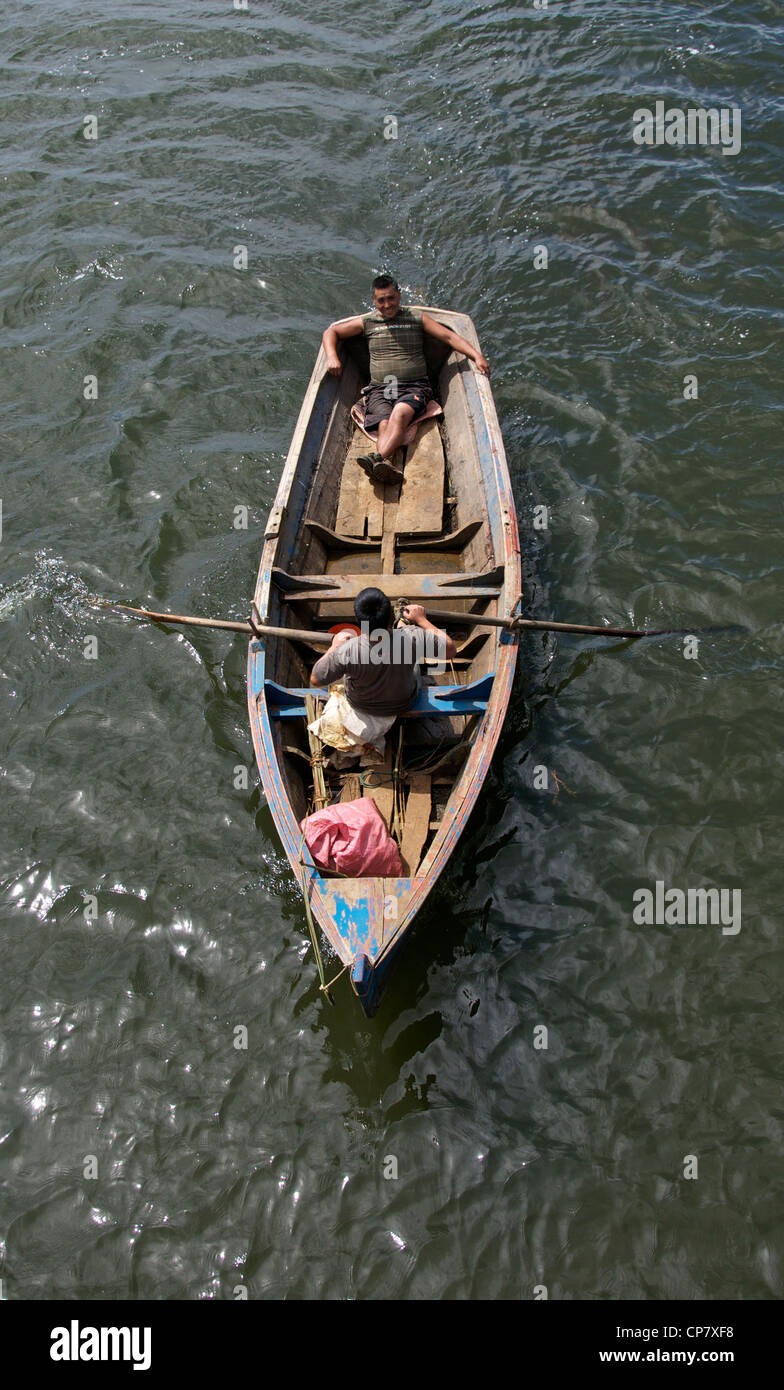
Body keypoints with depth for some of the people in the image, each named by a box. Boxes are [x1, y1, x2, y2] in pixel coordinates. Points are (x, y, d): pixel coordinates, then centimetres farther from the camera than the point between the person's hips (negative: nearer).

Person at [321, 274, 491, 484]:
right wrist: (332, 358, 1)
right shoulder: (367, 322, 16)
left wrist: (477, 356, -10)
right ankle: (385, 466, -57)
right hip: (379, 388, 1)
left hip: (414, 387, -1)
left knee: (400, 413, -34)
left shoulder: (417, 318, 13)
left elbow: (450, 337, 5)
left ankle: (378, 459, -57)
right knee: (384, 423, -29)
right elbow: (330, 332, 22)